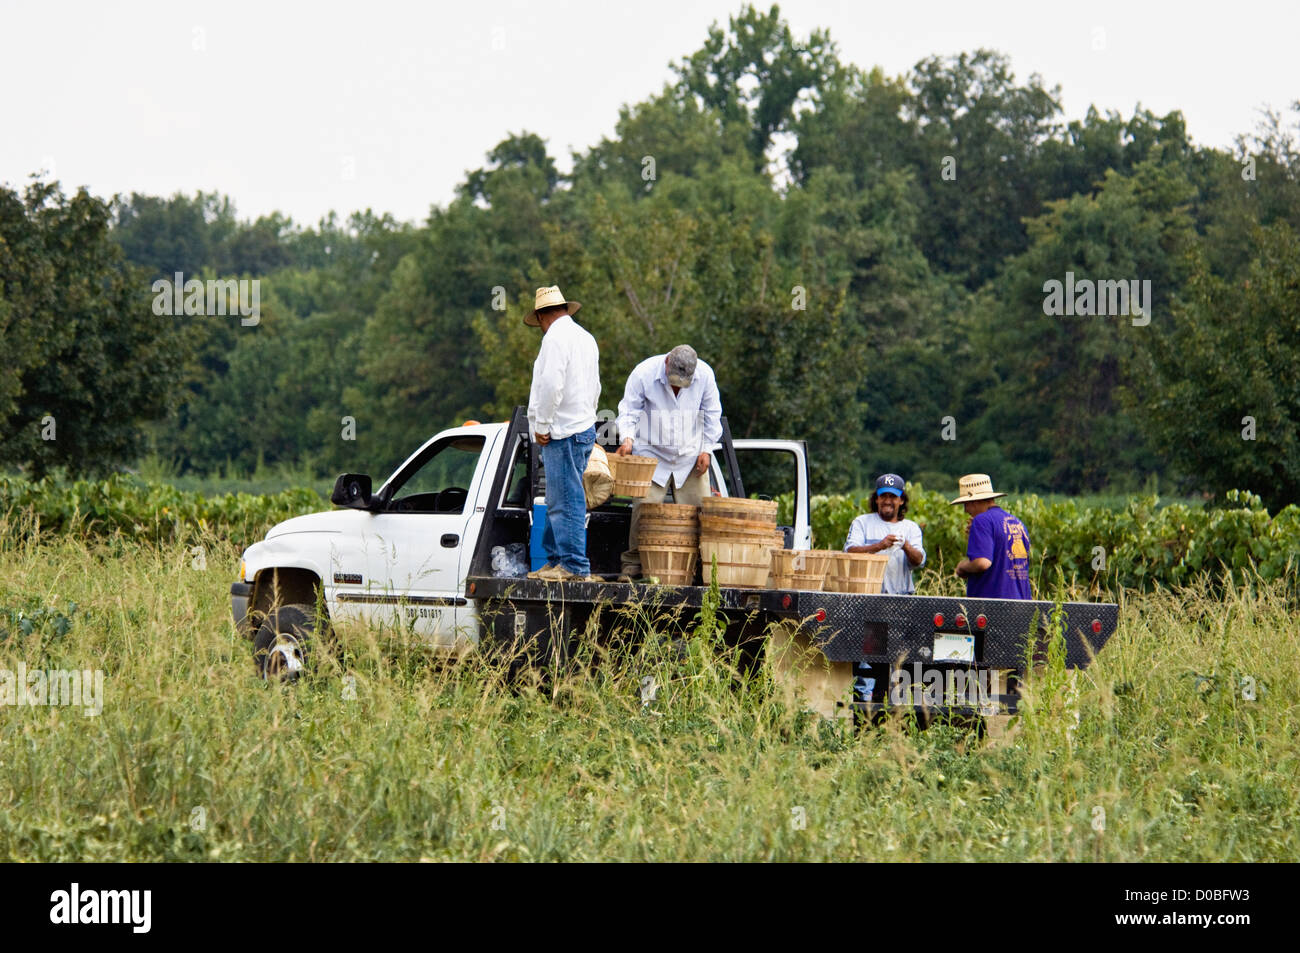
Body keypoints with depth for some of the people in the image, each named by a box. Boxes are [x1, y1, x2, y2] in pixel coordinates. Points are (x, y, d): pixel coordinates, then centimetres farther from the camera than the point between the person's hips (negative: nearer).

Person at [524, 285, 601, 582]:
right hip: (584, 427, 10)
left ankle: (575, 566, -8)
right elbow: (594, 388, 23)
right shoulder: (586, 338, 18)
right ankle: (556, 560, 17)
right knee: (559, 501, 14)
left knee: (566, 501, -8)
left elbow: (550, 386, -20)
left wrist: (542, 426, -12)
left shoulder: (555, 338, -11)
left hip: (562, 432, -10)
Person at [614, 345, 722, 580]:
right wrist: (628, 438, -25)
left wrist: (706, 449, 1)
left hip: (690, 455, 2)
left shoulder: (705, 375, -10)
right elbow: (628, 411, -8)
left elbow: (712, 414, 4)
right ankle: (632, 564, -4)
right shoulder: (643, 373, -16)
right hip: (652, 453, -2)